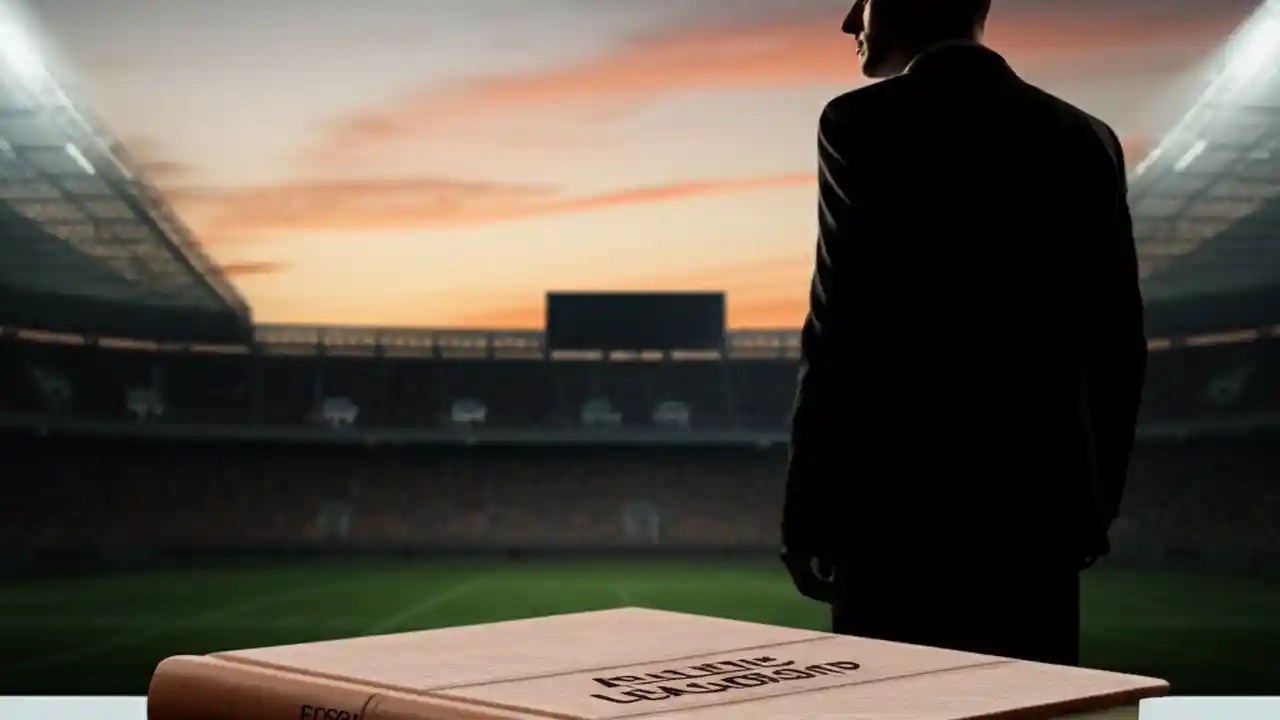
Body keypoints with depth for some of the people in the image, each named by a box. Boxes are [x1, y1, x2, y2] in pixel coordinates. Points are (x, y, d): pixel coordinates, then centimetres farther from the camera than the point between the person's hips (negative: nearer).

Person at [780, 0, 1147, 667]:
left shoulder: (862, 124, -7)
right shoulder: (1084, 139, 9)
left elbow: (840, 330, -11)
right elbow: (1117, 345, 10)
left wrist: (806, 512, -5)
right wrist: (1096, 505, 19)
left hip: (900, 507, -5)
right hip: (1041, 505, 5)